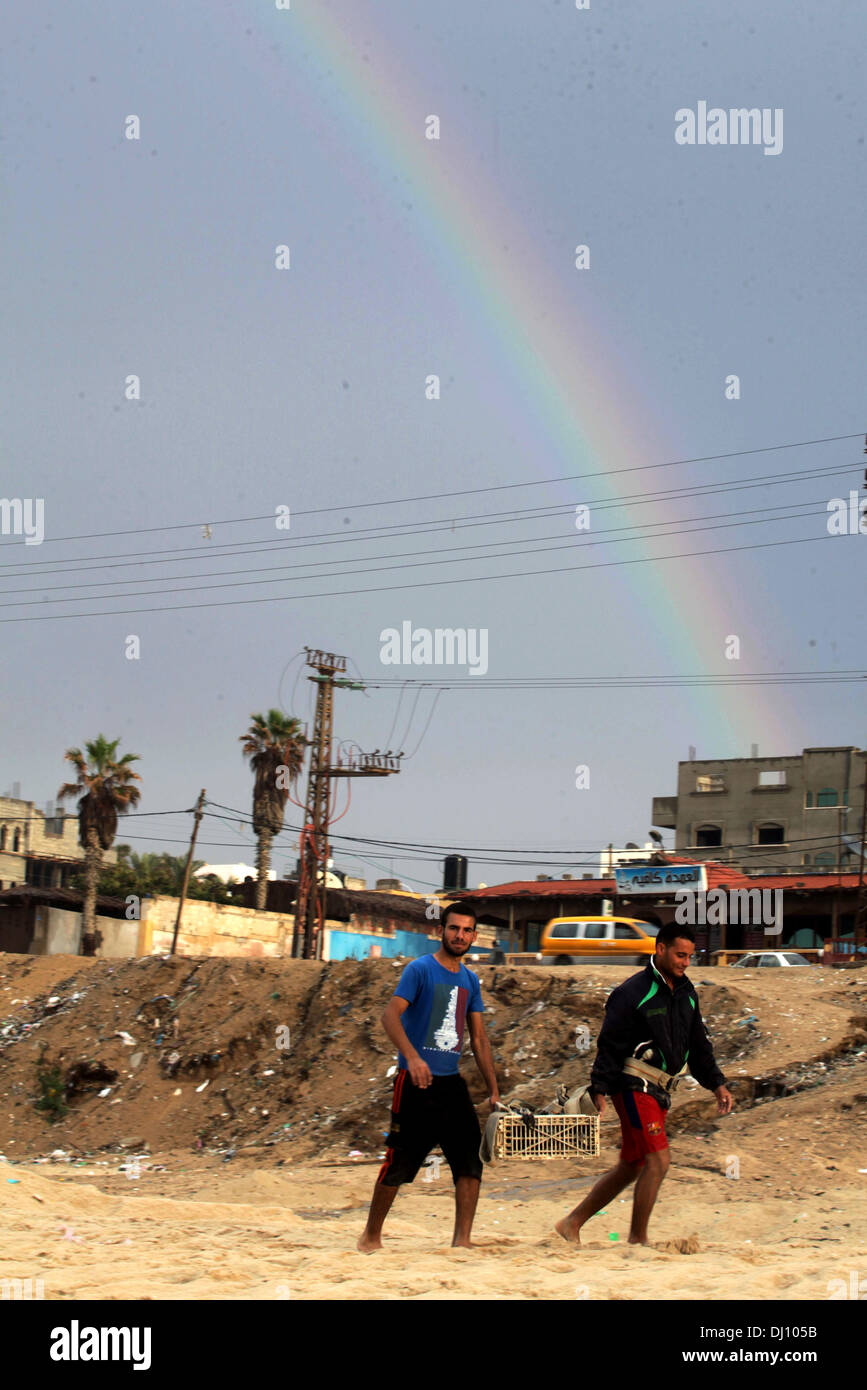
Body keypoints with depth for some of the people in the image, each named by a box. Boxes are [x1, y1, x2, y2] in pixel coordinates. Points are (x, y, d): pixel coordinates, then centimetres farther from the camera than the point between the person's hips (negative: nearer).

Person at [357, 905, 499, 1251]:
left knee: (471, 1160, -3)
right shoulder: (420, 969, -6)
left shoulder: (469, 980, 13)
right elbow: (390, 1015, -17)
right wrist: (412, 1057, -32)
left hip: (452, 1083, 6)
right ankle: (371, 1236, 14)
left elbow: (479, 1038, 18)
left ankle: (461, 1241, 1)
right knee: (400, 1162, -2)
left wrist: (493, 1091, 13)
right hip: (417, 1081, -6)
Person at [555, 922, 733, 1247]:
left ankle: (572, 1223, 21)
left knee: (631, 1166, 11)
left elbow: (698, 1046, 22)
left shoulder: (687, 995, 12)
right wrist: (600, 1090, -20)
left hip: (659, 1092, 8)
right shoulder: (633, 992, -12)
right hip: (634, 1086, -8)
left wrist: (716, 1084, 15)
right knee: (658, 1159, -15)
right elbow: (610, 1045, -13)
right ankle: (637, 1240, -5)